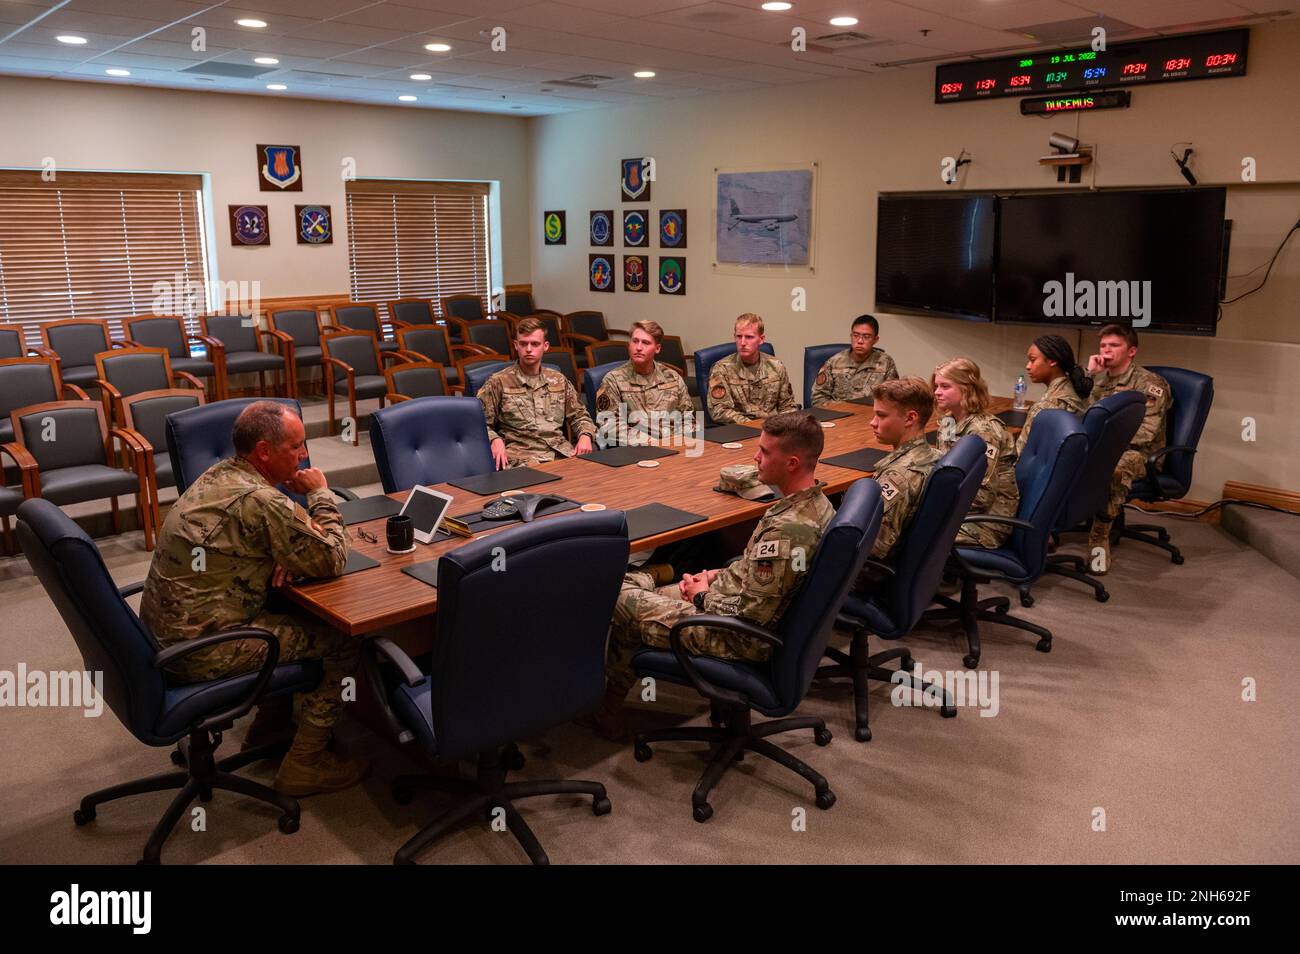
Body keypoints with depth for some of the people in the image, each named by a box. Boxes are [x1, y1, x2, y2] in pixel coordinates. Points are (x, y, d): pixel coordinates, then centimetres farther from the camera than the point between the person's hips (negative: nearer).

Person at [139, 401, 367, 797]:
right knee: (344, 640, -1)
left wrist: (286, 557, -1)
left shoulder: (218, 474, 6)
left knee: (294, 611, 24)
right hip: (199, 651, -9)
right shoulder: (261, 501, -24)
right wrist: (321, 494, -3)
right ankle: (304, 763, 6)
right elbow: (331, 560, -15)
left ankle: (270, 719, 34)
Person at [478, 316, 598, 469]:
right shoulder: (498, 382, 5)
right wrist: (495, 440, -16)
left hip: (561, 451, 5)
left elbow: (579, 415, 25)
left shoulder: (559, 380, 18)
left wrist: (585, 436, 4)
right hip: (521, 456, -5)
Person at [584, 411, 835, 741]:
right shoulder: (816, 504, -2)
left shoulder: (786, 529, -33)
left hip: (740, 640, -10)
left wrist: (703, 596, -10)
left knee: (618, 600, 2)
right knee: (640, 583, 16)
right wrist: (718, 576, 3)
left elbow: (748, 614, -28)